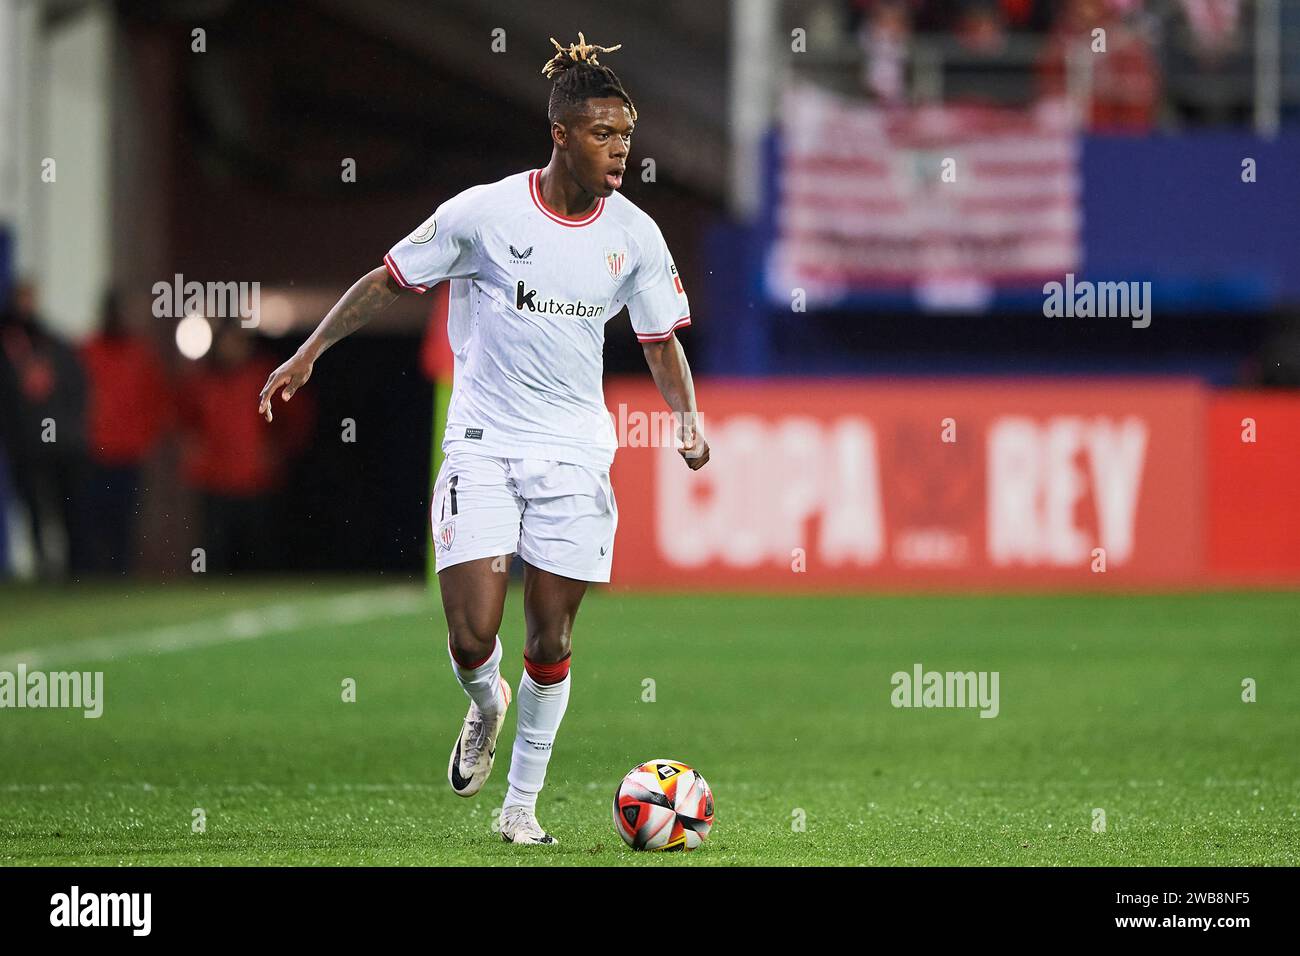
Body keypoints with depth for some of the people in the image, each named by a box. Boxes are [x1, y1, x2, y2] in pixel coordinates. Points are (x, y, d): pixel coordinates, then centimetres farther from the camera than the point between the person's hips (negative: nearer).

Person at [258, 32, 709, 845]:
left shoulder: (634, 235, -1)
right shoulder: (483, 213, -9)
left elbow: (662, 344, 10)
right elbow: (390, 281, 4)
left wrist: (687, 415, -8)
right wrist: (310, 351, 0)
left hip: (575, 456, 2)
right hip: (482, 445, -2)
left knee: (550, 643, 3)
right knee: (472, 639, -11)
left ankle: (523, 803, 18)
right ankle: (487, 706, 25)